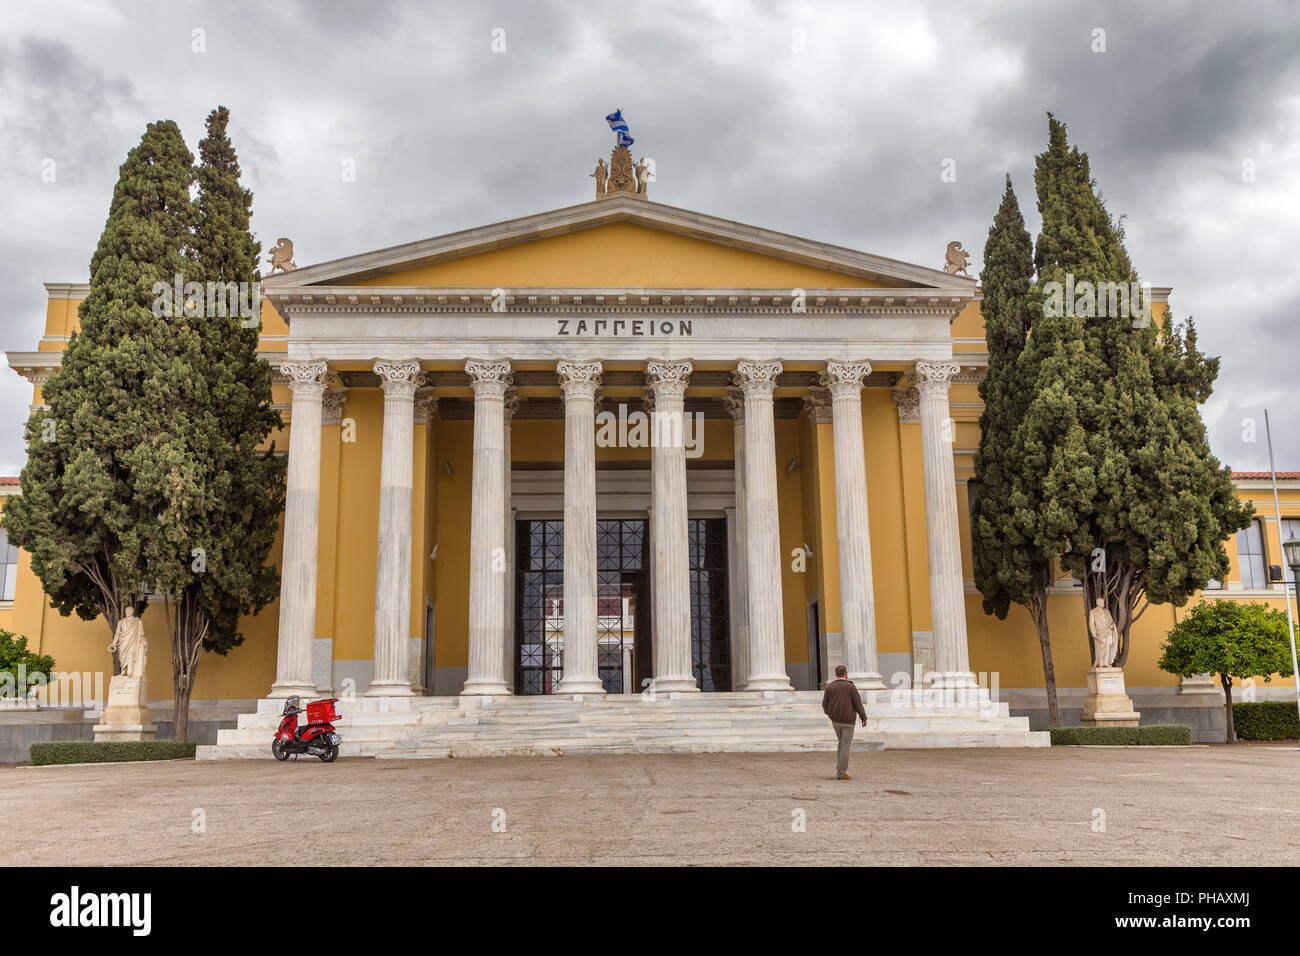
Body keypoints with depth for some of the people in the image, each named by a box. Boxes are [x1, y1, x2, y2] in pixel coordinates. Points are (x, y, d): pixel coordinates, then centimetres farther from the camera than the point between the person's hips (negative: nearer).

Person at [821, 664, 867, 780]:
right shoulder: (850, 686, -10)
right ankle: (842, 773, -1)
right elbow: (858, 703, -8)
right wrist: (863, 718, 3)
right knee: (845, 746, 0)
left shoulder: (830, 687, -1)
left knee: (842, 743, 21)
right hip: (848, 721, -4)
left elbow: (825, 704, 2)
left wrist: (828, 712, 24)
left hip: (835, 720, 4)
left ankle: (839, 769, 15)